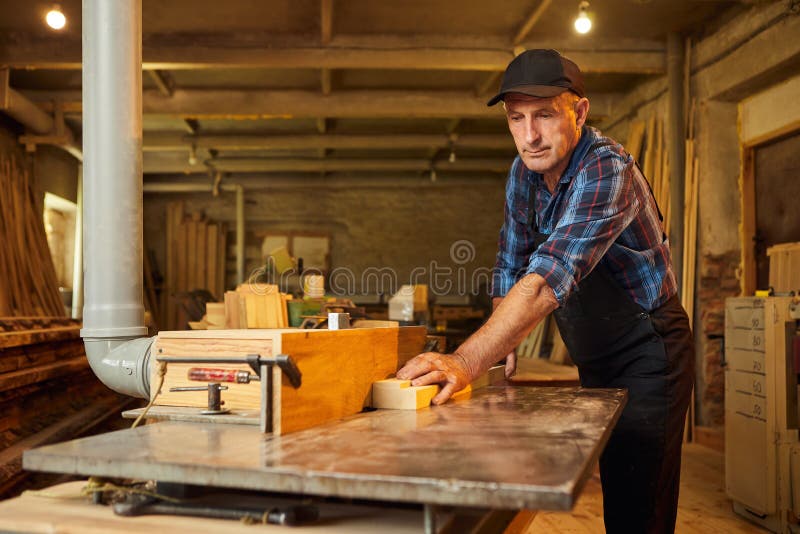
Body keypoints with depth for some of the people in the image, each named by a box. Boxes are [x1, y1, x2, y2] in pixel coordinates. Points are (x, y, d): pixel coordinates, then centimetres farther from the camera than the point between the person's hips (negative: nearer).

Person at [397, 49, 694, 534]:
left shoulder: (608, 169, -27)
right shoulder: (525, 172, -1)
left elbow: (548, 279, -40)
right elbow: (511, 265, 9)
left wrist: (466, 363, -48)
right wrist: (502, 342, -3)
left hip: (648, 355, -7)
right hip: (595, 363, 7)